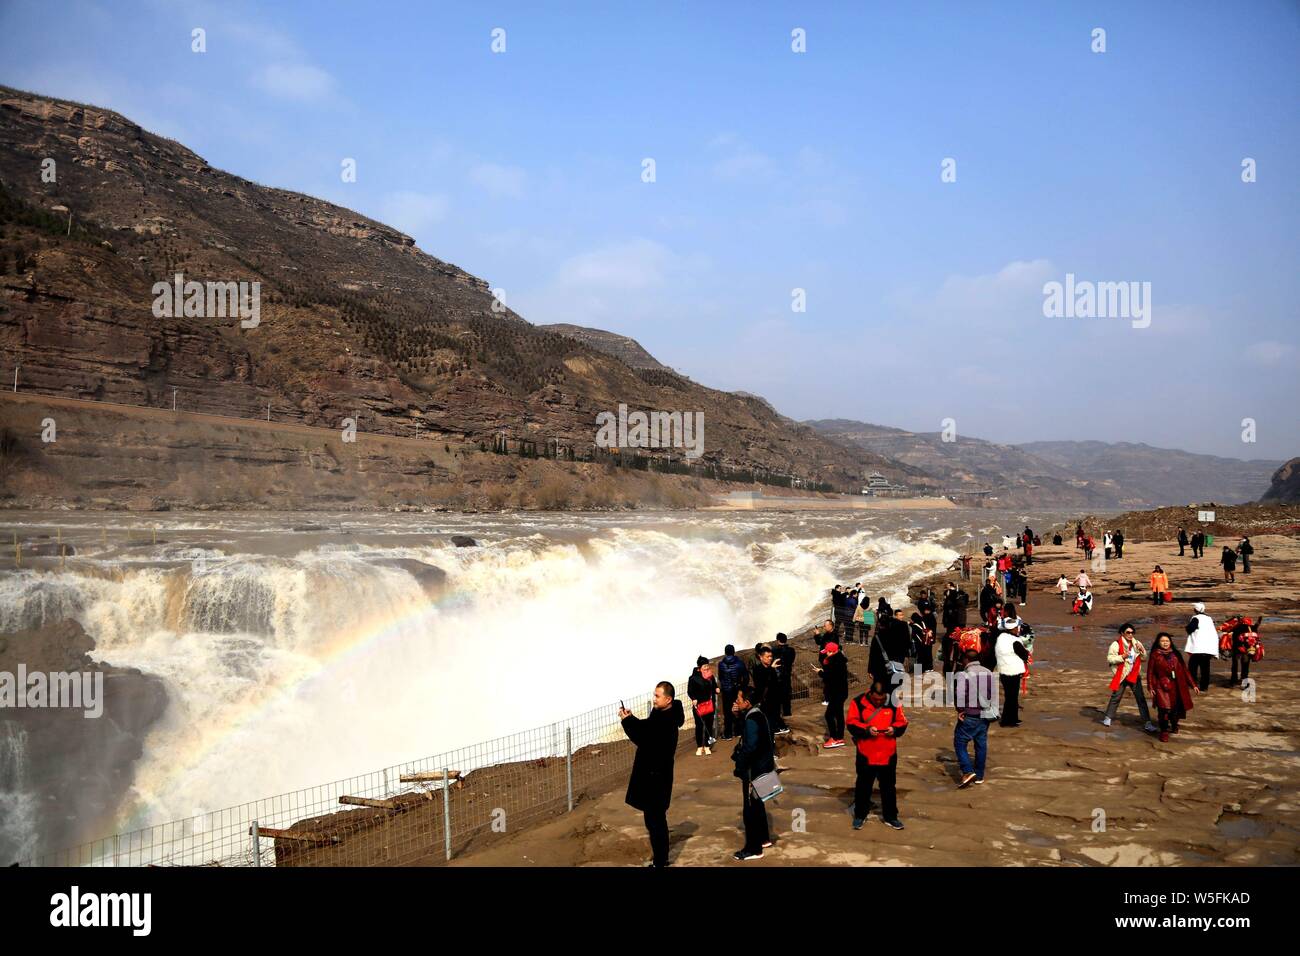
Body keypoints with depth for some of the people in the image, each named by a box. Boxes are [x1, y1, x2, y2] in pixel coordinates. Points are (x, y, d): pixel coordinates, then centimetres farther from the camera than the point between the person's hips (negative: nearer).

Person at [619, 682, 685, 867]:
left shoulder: (666, 722, -24)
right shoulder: (662, 715, 6)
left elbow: (645, 740, -28)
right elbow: (646, 729, 16)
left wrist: (627, 720, -22)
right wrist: (631, 718, 0)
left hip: (656, 777, -10)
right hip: (653, 774, 10)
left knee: (655, 820, -2)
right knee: (656, 819, 19)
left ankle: (660, 861, 7)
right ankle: (660, 858, 31)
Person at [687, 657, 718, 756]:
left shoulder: (711, 676, 2)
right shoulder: (694, 678, -11)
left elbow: (714, 687, 14)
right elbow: (690, 691, -6)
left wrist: (716, 689, -7)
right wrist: (693, 699, -21)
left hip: (709, 704, 4)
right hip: (698, 705, -4)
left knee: (709, 725, 6)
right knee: (699, 726, 3)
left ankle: (707, 746, 18)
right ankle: (699, 747, 15)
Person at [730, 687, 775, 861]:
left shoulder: (752, 720, -23)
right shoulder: (757, 714, 6)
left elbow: (749, 748, -26)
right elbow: (744, 731, 15)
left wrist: (739, 768, -16)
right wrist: (738, 715, 0)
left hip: (753, 771, -10)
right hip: (761, 767, 10)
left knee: (750, 809, -1)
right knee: (757, 804, 23)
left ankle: (753, 849, 6)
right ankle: (763, 838, 37)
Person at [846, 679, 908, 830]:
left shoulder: (893, 703, -3)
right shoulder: (858, 702, -10)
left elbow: (902, 722, 5)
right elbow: (852, 724, -9)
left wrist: (894, 728, -16)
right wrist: (867, 729, -24)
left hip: (888, 755, 2)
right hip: (865, 755, -2)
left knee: (889, 787, 13)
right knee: (863, 786, 11)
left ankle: (890, 817, 26)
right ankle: (859, 816, 26)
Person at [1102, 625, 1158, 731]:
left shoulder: (1137, 643, 5)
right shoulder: (1116, 644, -10)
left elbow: (1144, 658, 11)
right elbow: (1109, 658, -13)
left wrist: (1142, 650, -9)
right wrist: (1122, 656, -26)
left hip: (1135, 675, 4)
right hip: (1121, 676, -3)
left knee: (1141, 699, 4)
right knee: (1115, 697, 2)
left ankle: (1148, 723, 7)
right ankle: (1108, 718, 16)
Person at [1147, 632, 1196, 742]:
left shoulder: (1175, 655, 8)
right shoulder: (1155, 655, 0)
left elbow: (1184, 670, 10)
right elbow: (1150, 672, 1)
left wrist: (1192, 685, 8)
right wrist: (1150, 687, -5)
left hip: (1176, 687, 3)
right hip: (1162, 687, -3)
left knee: (1176, 709, 9)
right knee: (1164, 710, -15)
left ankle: (1174, 726, 39)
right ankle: (1164, 732, 0)